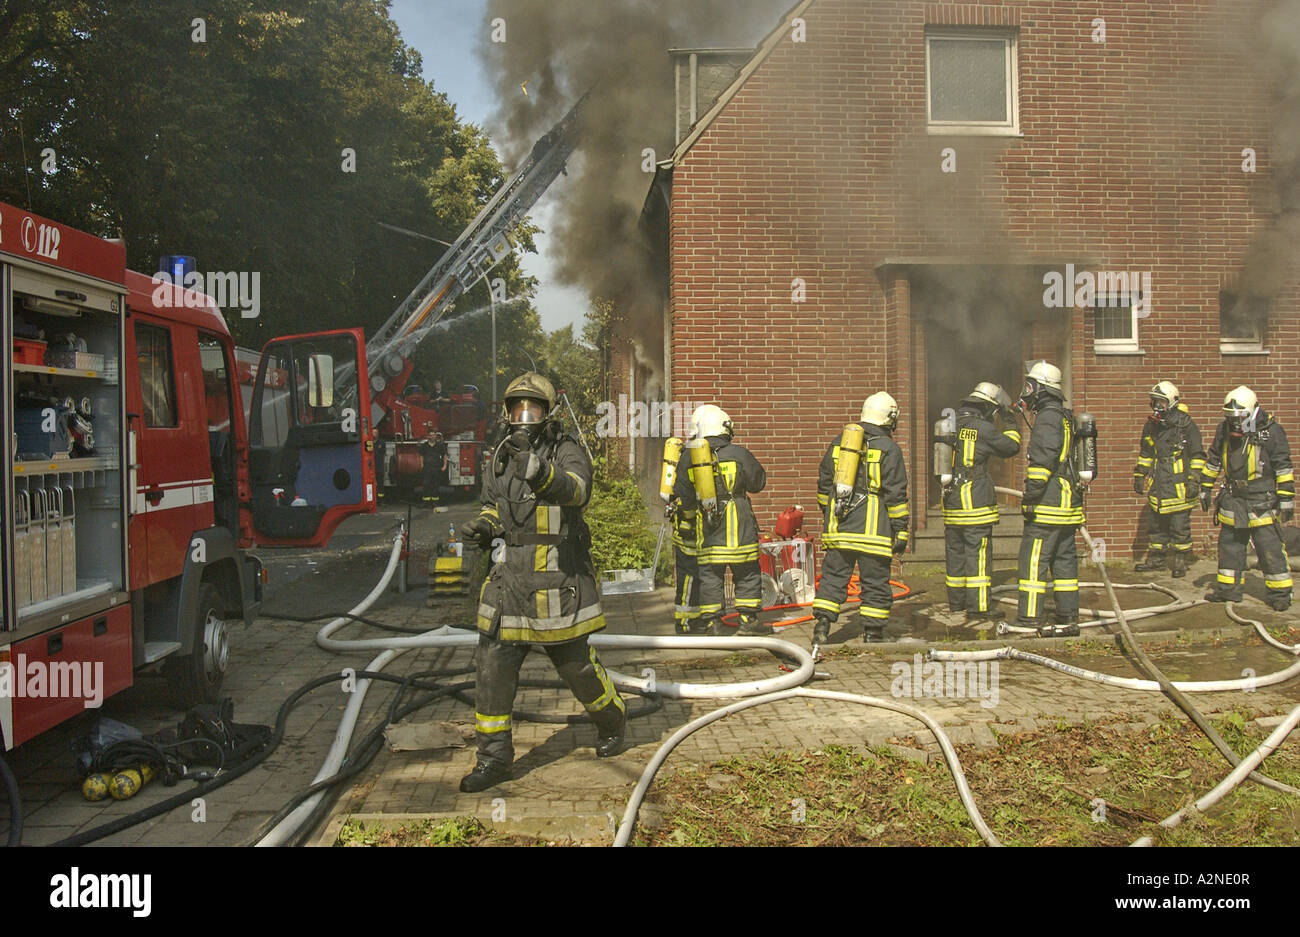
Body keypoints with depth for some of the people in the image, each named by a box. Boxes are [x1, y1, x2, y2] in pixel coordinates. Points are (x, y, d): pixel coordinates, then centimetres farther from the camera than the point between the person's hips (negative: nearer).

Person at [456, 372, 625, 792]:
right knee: (493, 665, 2)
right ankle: (494, 757, 13)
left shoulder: (567, 451, -8)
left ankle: (612, 720, 35)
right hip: (508, 576, 5)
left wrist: (541, 473, -50)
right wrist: (484, 524, 1)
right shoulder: (502, 456, 10)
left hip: (556, 578, -5)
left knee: (576, 661, 7)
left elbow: (575, 489, -30)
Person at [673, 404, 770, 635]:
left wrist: (690, 507, 23)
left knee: (709, 575, 10)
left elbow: (684, 498, 3)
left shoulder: (688, 459, -1)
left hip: (707, 530, 2)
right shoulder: (738, 454, -8)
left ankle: (711, 622, 11)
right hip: (739, 528, -2)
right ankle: (748, 620, 11)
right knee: (747, 574, 9)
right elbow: (758, 482, 6)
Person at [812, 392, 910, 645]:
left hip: (838, 526, 4)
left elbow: (824, 484, 18)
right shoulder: (888, 449, -4)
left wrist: (828, 514, 29)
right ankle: (872, 632, 10)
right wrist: (901, 530, -1)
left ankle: (822, 626, 4)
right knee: (875, 581, 5)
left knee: (833, 576, 10)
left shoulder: (838, 443, 11)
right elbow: (896, 494, -6)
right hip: (873, 529, -4)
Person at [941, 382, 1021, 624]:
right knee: (978, 552, -4)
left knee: (955, 551, 13)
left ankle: (956, 601, 20)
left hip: (951, 501, 7)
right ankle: (977, 606, -5)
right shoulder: (982, 428, -11)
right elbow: (1010, 447, 2)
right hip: (975, 502, -7)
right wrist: (1010, 423, 14)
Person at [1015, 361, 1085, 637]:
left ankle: (1030, 619, -8)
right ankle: (1068, 617, 16)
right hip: (1069, 502, 10)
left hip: (1049, 504, -10)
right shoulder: (1066, 417, 19)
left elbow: (1042, 461, -20)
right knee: (1064, 559, 12)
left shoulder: (1047, 417, -12)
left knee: (1033, 559, -8)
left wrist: (1030, 497, -17)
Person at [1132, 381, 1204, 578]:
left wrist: (1194, 480, -9)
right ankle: (1156, 560, 24)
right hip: (1156, 485, 6)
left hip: (1178, 486, -6)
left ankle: (1180, 562, 11)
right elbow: (1145, 453, 21)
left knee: (1180, 528, 0)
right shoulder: (1152, 425, 10)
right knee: (1155, 525, 13)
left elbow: (1198, 456, -5)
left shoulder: (1186, 425, -8)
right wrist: (1139, 475, 19)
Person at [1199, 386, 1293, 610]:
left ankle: (1280, 591, 7)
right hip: (1233, 501, 5)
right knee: (1229, 545, 12)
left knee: (1270, 548, -3)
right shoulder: (1224, 429, 2)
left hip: (1262, 503, -5)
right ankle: (1228, 588, 22)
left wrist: (1286, 499, -11)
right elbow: (1213, 460, 15)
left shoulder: (1271, 431, -12)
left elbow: (1284, 468, -10)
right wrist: (1205, 488, 15)